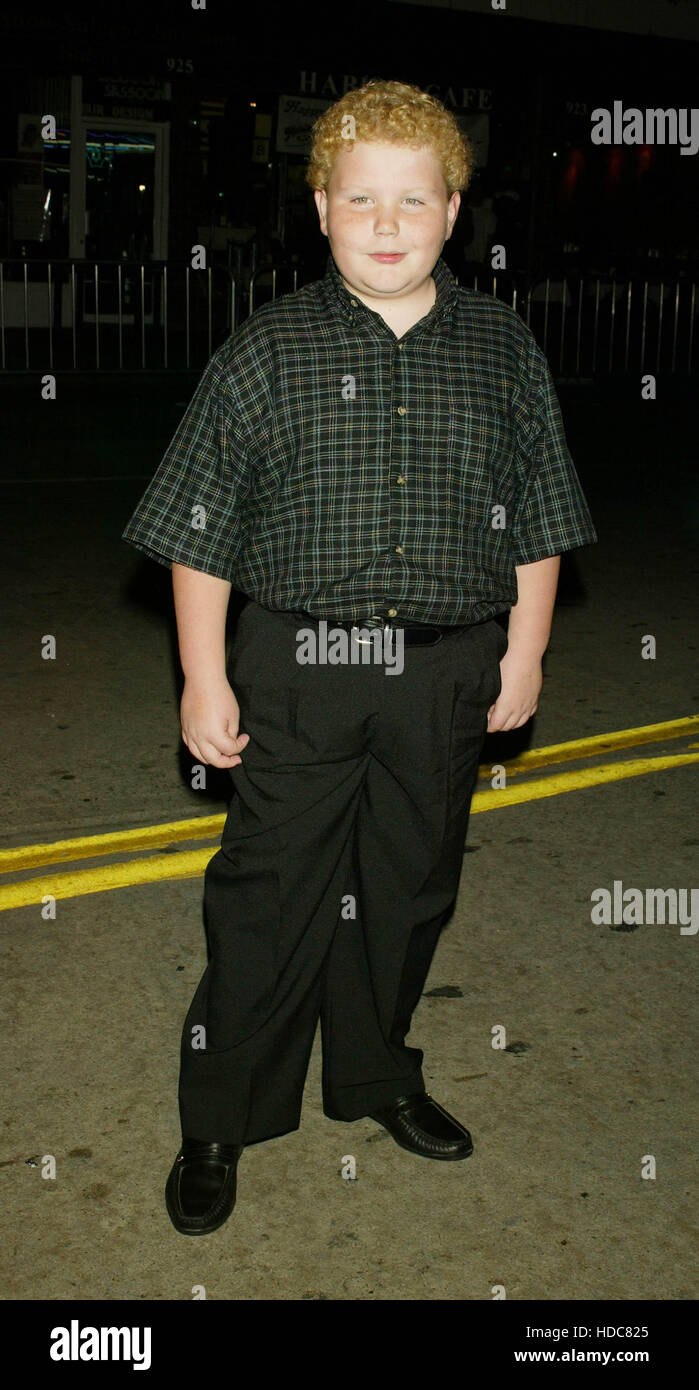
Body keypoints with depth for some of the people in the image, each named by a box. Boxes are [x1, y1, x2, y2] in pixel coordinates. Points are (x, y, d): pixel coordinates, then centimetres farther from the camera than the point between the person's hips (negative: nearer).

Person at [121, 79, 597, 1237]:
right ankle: (219, 1120, 21)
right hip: (298, 667, -2)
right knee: (267, 896, 4)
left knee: (410, 888, 16)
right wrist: (204, 679, -5)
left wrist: (525, 650, 6)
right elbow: (201, 531, -2)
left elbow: (538, 517, 10)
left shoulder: (504, 351, 2)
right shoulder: (266, 351, -5)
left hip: (448, 674, 3)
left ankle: (376, 1075, 38)